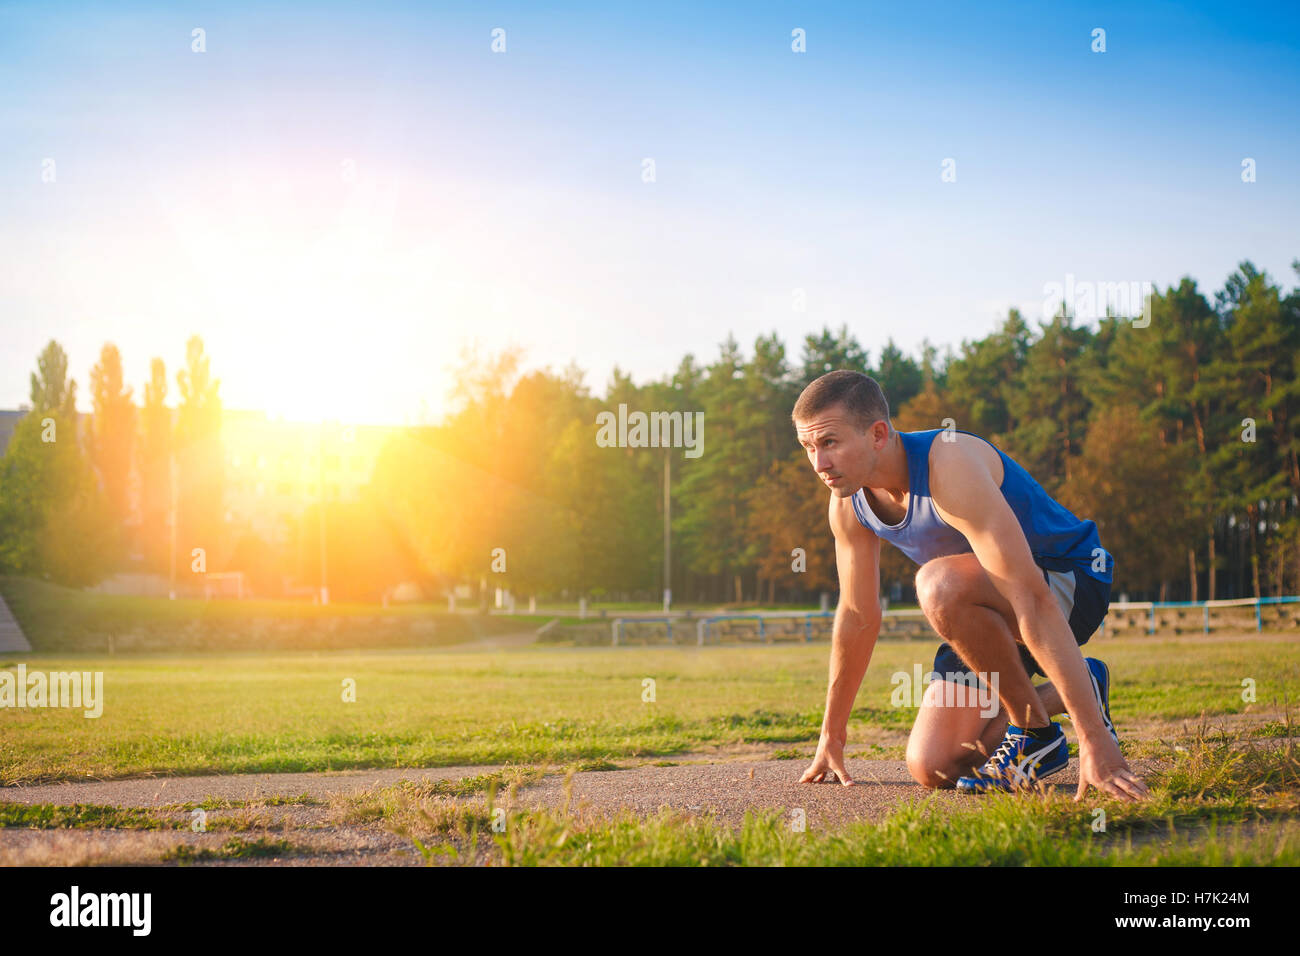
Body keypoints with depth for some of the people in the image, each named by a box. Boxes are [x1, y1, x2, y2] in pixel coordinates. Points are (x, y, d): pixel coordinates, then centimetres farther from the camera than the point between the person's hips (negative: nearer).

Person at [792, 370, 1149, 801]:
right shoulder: (848, 504, -9)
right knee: (932, 768, -3)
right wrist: (831, 736, 11)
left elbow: (1032, 598, -40)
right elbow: (858, 617, 6)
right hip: (997, 613, 8)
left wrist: (1094, 739, -44)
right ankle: (1053, 697, 19)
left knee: (938, 585, -38)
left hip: (1072, 582, -8)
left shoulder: (950, 467, -33)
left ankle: (1035, 732, -17)